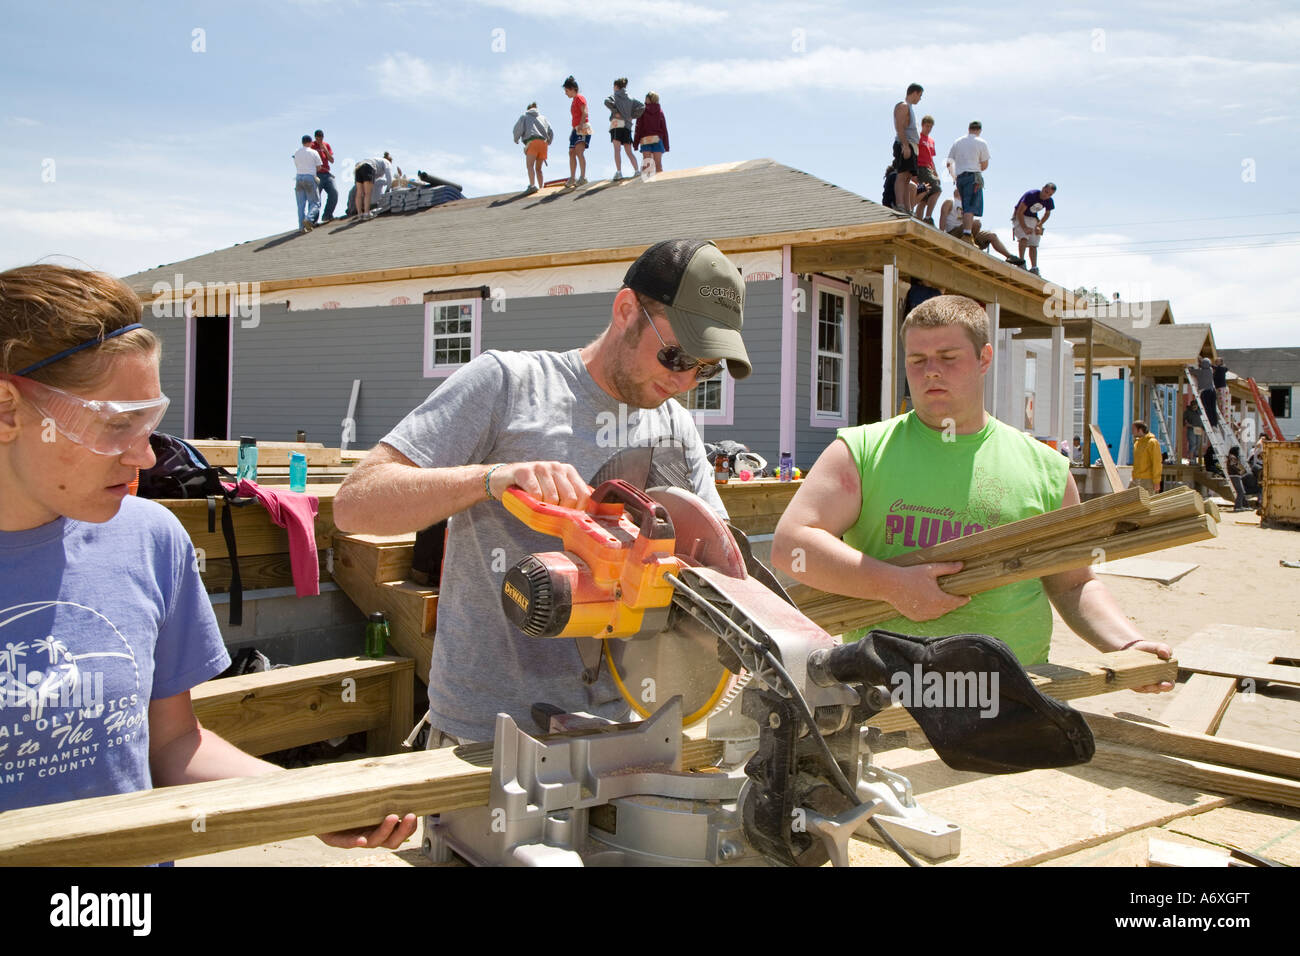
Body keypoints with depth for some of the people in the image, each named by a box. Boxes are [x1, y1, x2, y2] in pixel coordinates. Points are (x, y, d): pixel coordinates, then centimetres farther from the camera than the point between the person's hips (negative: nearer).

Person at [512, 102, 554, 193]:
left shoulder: (524, 116, 18)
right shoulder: (542, 117, 28)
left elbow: (518, 128, 2)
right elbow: (551, 133, 20)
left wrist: (516, 138, 20)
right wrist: (548, 142, 36)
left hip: (532, 142, -5)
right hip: (543, 143, 5)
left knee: (530, 165, -18)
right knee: (538, 168, 11)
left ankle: (532, 185, -39)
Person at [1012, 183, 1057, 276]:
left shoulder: (1049, 201, -8)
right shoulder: (1031, 195, -27)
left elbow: (1047, 214, 13)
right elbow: (1020, 212, -24)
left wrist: (1039, 225, -1)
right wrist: (1024, 228, -26)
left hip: (1033, 219, 5)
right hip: (1019, 217, -5)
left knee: (1033, 245, -2)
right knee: (1024, 238, -27)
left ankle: (1034, 268, -5)